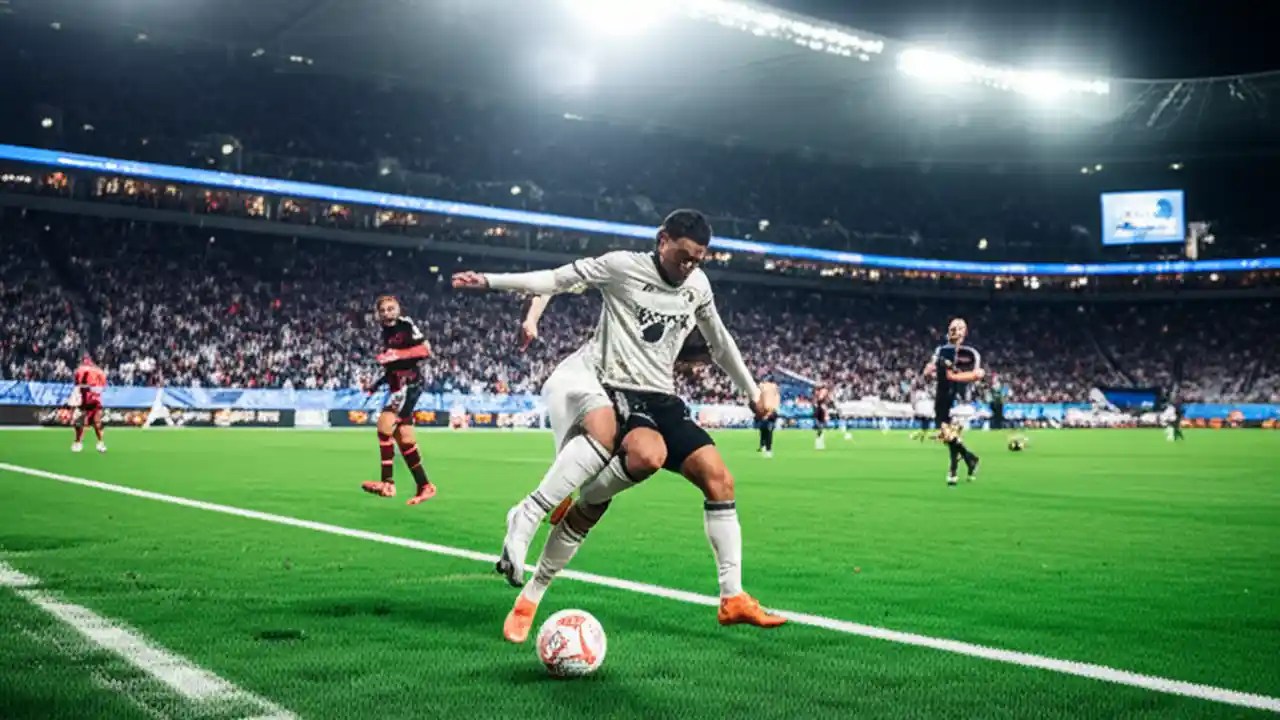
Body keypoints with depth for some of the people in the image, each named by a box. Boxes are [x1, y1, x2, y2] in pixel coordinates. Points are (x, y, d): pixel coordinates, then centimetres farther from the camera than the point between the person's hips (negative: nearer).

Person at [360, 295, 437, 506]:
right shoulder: (386, 332, 17)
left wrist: (397, 355, -21)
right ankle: (424, 486, 14)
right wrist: (377, 384, 16)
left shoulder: (407, 324, -6)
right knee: (404, 436, 8)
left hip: (410, 382, -9)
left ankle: (387, 482, -20)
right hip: (398, 383, 9)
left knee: (385, 424, -21)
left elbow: (426, 351, -14)